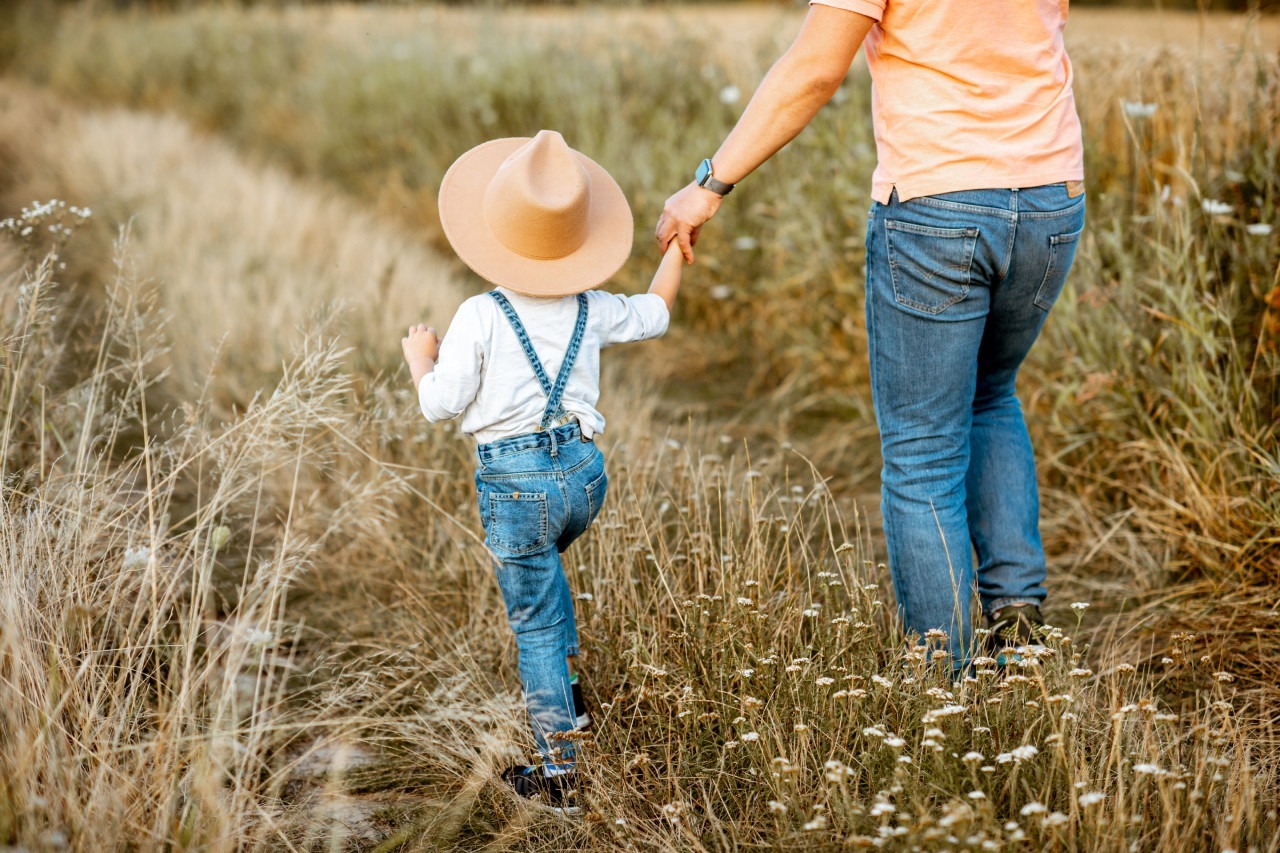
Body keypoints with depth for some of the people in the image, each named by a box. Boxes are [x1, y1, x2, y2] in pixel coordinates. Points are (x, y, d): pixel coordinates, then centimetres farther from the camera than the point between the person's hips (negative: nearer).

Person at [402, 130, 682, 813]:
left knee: (534, 621, 4)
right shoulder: (591, 310, 3)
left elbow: (441, 404, -10)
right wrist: (678, 246, 34)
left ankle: (559, 769, 9)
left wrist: (419, 359, 10)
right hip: (585, 471, 5)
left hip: (515, 482, -5)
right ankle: (565, 684, 37)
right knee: (542, 562, 35)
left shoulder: (480, 318, -12)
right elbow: (653, 315, 22)